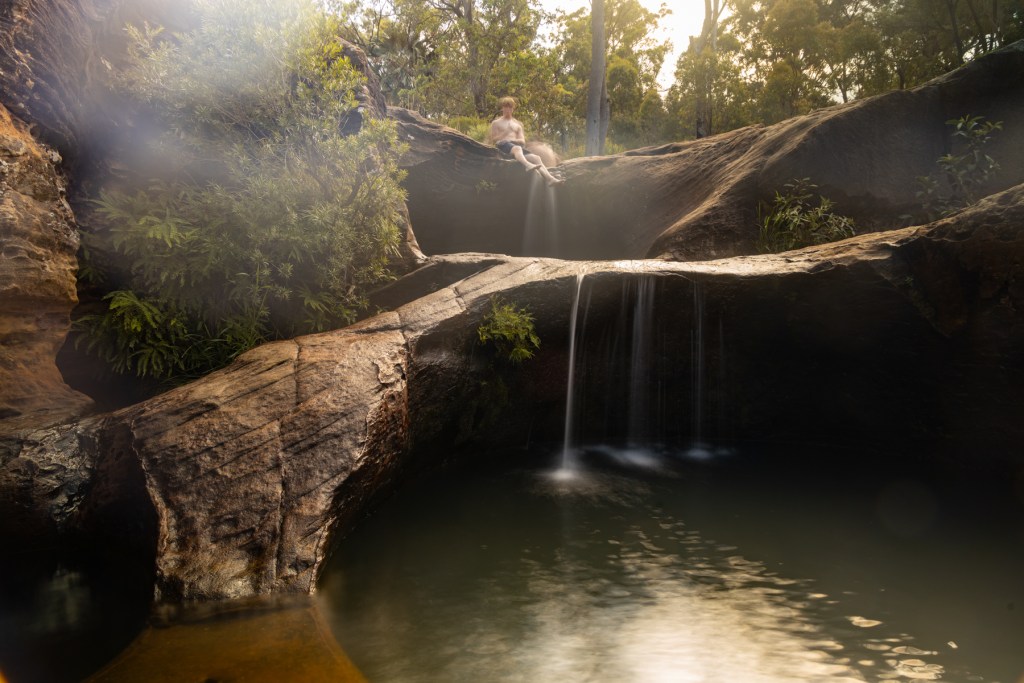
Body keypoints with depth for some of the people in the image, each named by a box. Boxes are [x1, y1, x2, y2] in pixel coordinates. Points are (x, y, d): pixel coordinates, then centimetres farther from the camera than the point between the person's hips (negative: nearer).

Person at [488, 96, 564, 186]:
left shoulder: (517, 125, 28)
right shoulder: (496, 123, 20)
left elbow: (523, 142, 16)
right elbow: (493, 140, 7)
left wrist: (513, 140, -5)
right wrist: (505, 133, -5)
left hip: (516, 145, 5)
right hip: (502, 145, -5)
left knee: (536, 158, -22)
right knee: (517, 148, -41)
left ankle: (549, 178, -38)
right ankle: (528, 165, -71)